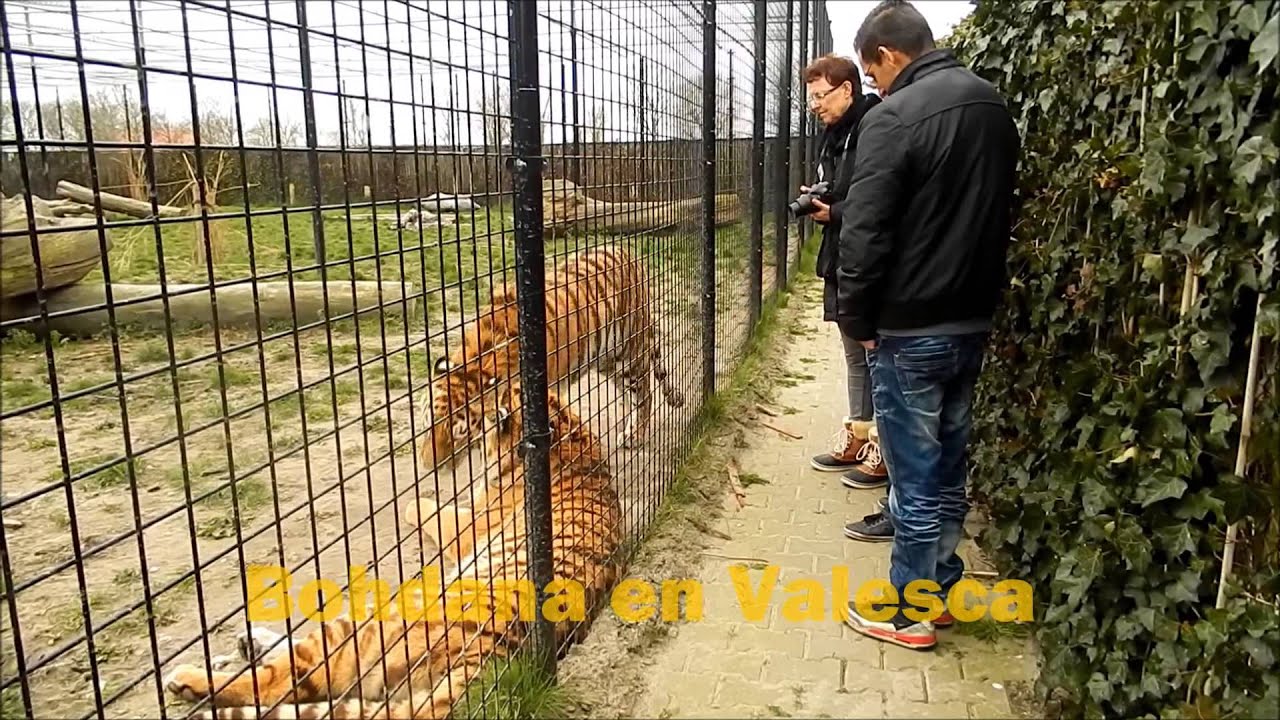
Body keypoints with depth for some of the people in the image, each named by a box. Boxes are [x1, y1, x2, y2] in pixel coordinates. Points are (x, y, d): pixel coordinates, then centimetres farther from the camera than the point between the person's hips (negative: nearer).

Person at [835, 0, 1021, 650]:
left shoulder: (894, 117, -16)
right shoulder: (995, 108, 9)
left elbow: (865, 233, -18)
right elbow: (1001, 215, 17)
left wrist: (855, 319, -6)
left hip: (910, 329, -8)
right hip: (972, 320, 8)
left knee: (915, 475, 2)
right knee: (949, 465, 17)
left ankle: (911, 614, 16)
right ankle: (941, 590, 30)